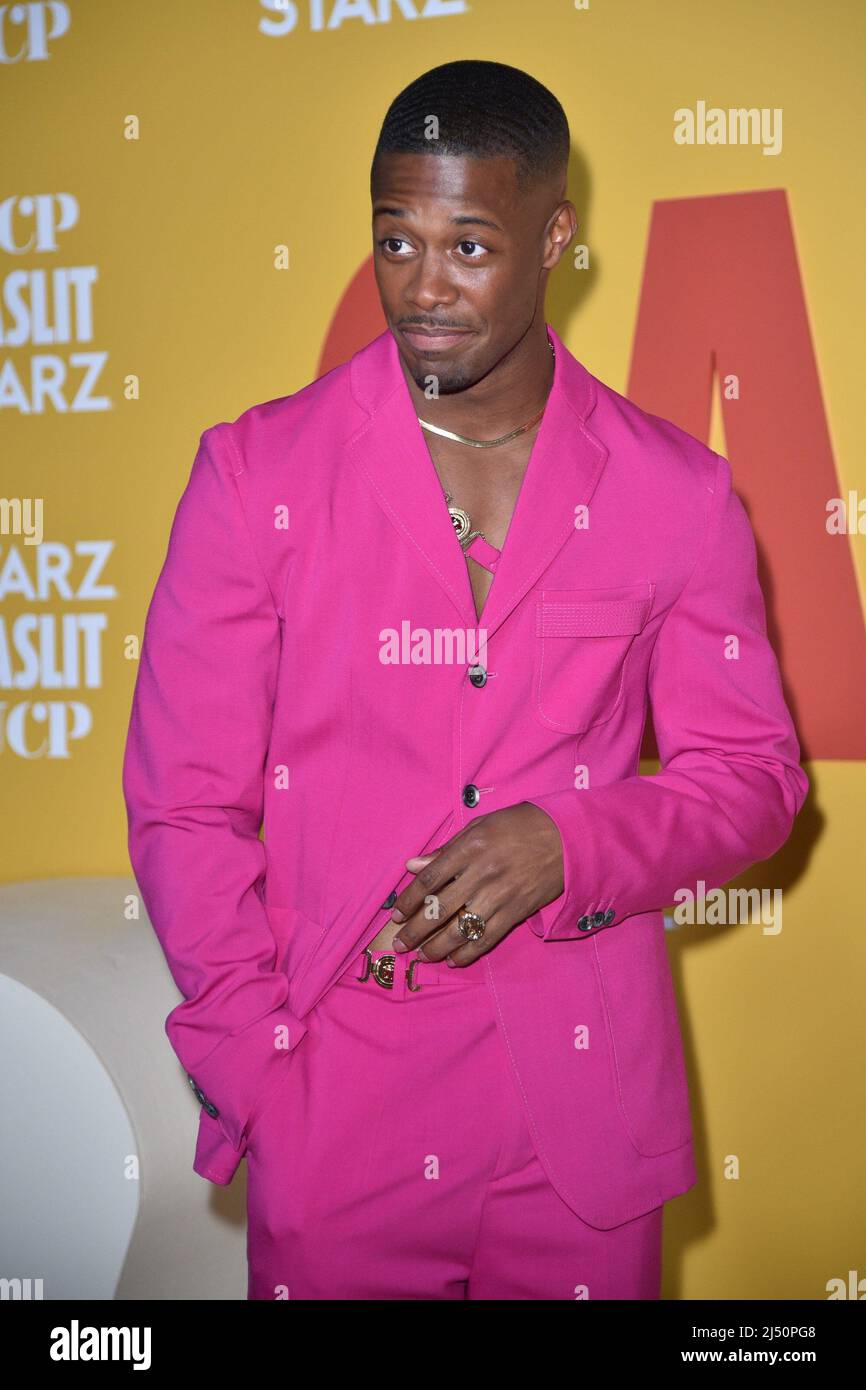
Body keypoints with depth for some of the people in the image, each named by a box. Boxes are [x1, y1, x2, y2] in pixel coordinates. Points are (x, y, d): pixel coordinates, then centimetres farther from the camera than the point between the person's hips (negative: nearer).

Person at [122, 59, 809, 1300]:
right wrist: (264, 1082, -10)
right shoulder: (258, 472, -3)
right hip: (331, 1118, -1)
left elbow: (752, 775, 5)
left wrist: (568, 842, -14)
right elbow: (187, 804, -3)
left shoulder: (674, 490, 0)